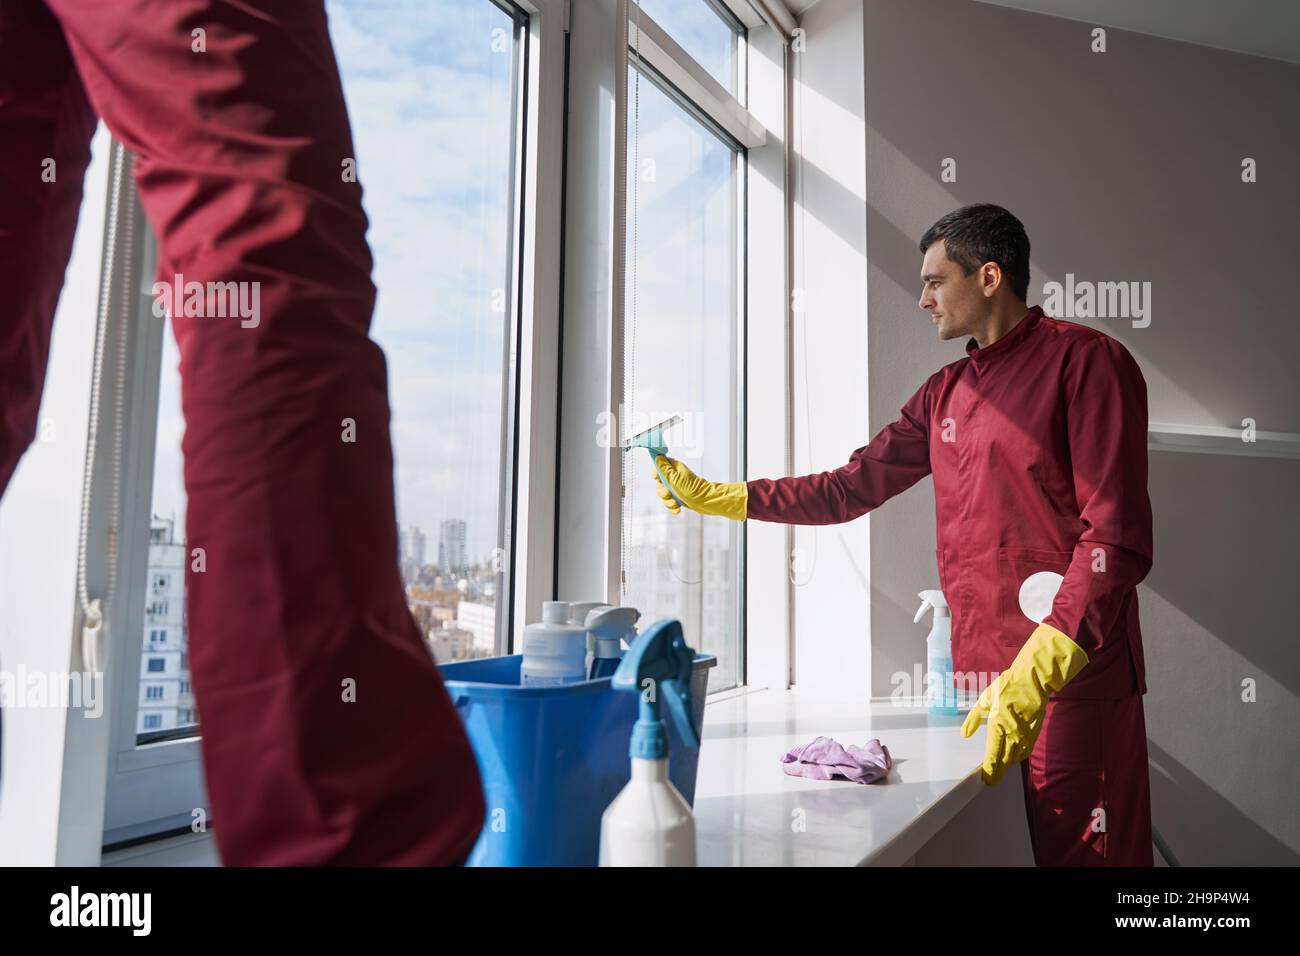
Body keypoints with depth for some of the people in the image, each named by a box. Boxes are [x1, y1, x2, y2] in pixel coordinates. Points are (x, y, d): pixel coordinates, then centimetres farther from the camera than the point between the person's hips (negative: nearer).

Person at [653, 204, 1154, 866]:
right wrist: (713, 497, 17)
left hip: (1074, 680, -6)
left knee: (1078, 851, 0)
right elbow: (849, 488, 18)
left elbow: (1117, 537, -13)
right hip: (977, 675, 7)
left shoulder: (1083, 360, -5)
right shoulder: (946, 392, 17)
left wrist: (1035, 674, -22)